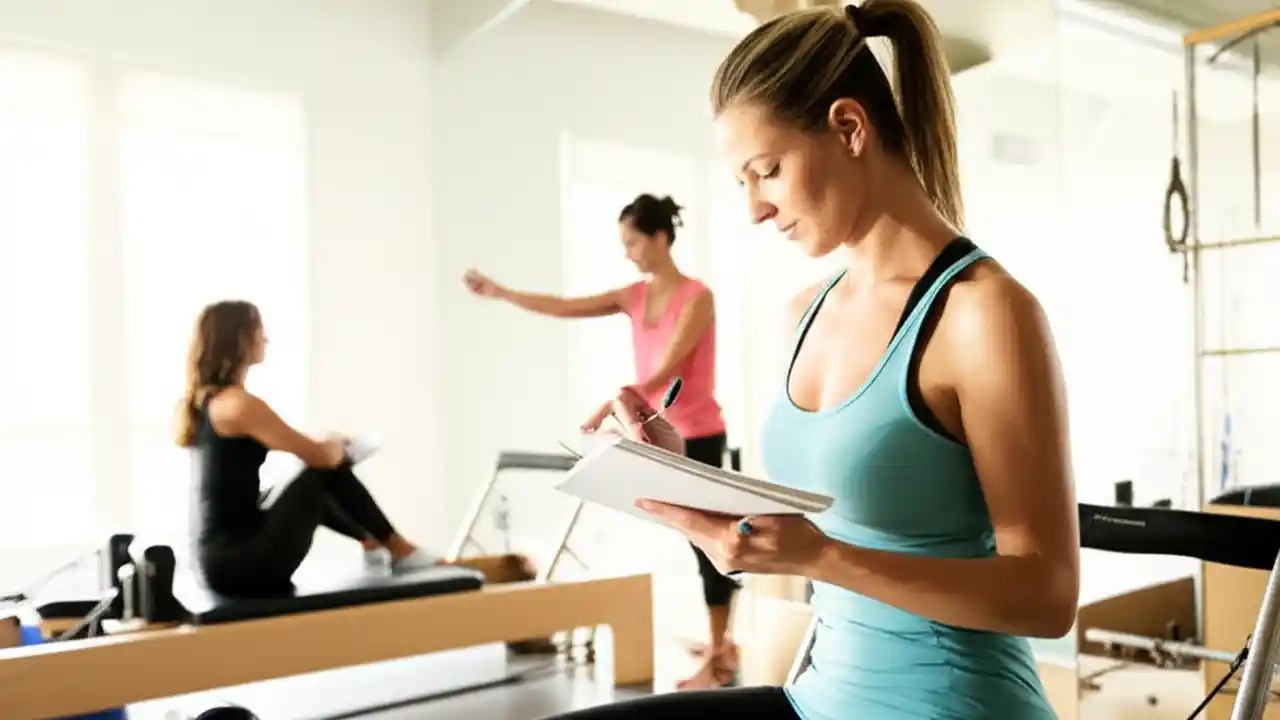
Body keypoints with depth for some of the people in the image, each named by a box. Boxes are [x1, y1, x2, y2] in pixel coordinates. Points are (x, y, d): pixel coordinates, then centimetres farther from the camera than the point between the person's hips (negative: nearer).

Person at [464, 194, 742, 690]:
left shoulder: (696, 297, -14)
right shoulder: (634, 297, 5)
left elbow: (666, 372, -23)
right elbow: (567, 308, 1)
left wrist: (610, 408, -30)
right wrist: (500, 293, -4)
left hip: (698, 437, -7)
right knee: (699, 540, 15)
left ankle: (716, 657, 15)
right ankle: (719, 644, 29)